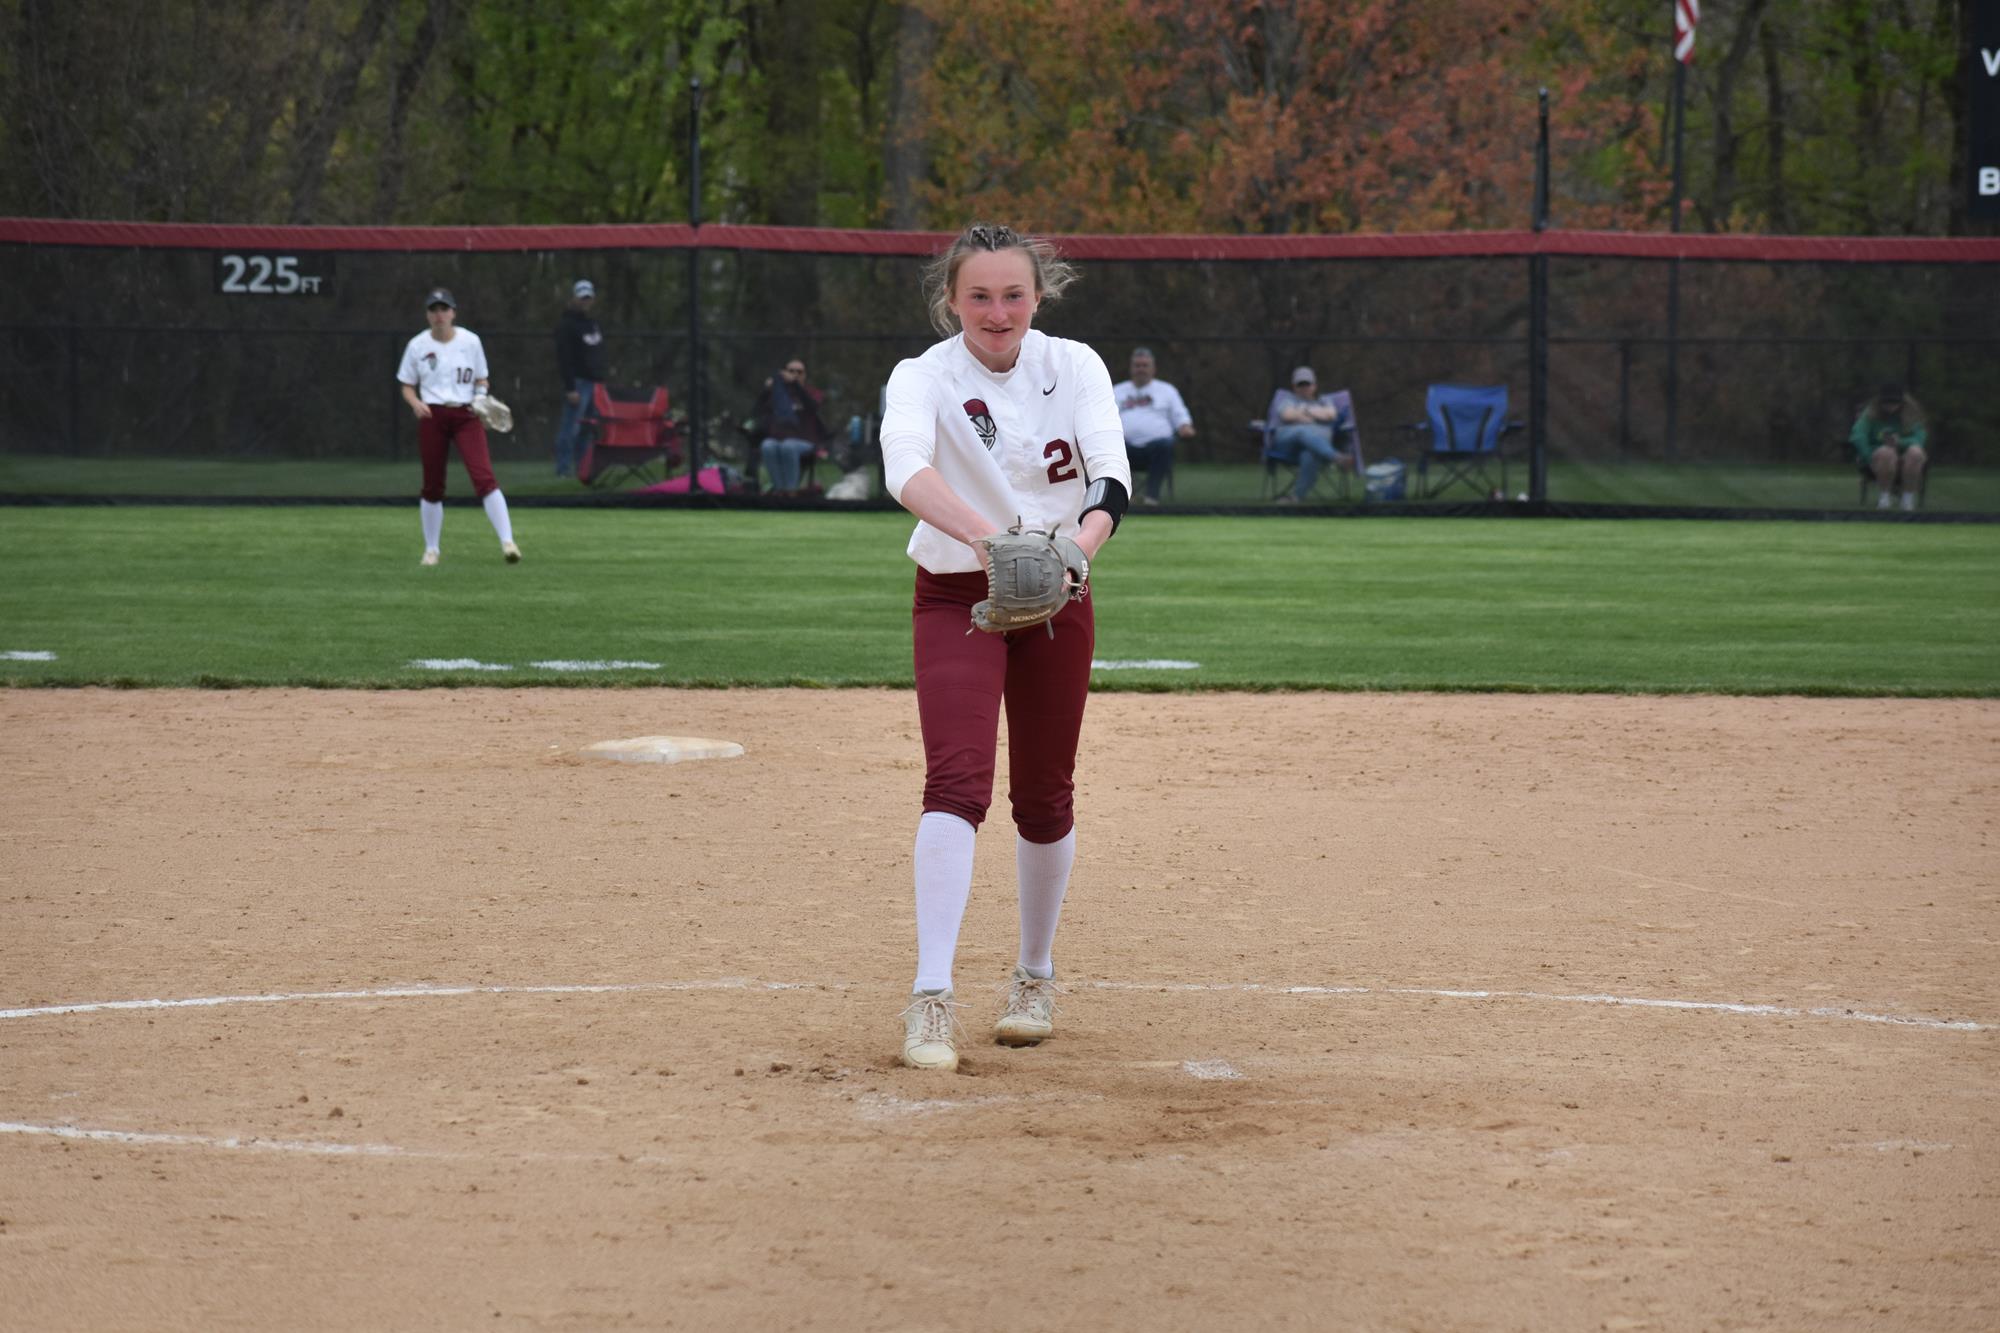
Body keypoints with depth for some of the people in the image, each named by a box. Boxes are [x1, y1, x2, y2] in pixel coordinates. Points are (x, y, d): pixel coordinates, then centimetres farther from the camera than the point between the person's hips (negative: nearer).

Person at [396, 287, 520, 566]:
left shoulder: (470, 341, 2)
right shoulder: (417, 346, 2)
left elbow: (481, 380, 12)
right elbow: (407, 386, 9)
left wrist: (481, 397, -10)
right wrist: (416, 403, -12)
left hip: (466, 415, -1)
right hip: (432, 417, 1)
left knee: (484, 478, -17)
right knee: (432, 486, 7)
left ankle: (507, 541, -22)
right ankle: (431, 549, 22)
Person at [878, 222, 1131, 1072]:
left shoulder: (1075, 368, -2)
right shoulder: (923, 378, -11)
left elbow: (1110, 477, -16)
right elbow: (905, 468, -33)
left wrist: (1079, 542, -39)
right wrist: (990, 538, -51)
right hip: (956, 596, -3)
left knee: (1045, 797, 11)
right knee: (956, 783, -19)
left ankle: (1035, 977, 32)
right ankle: (931, 999, -26)